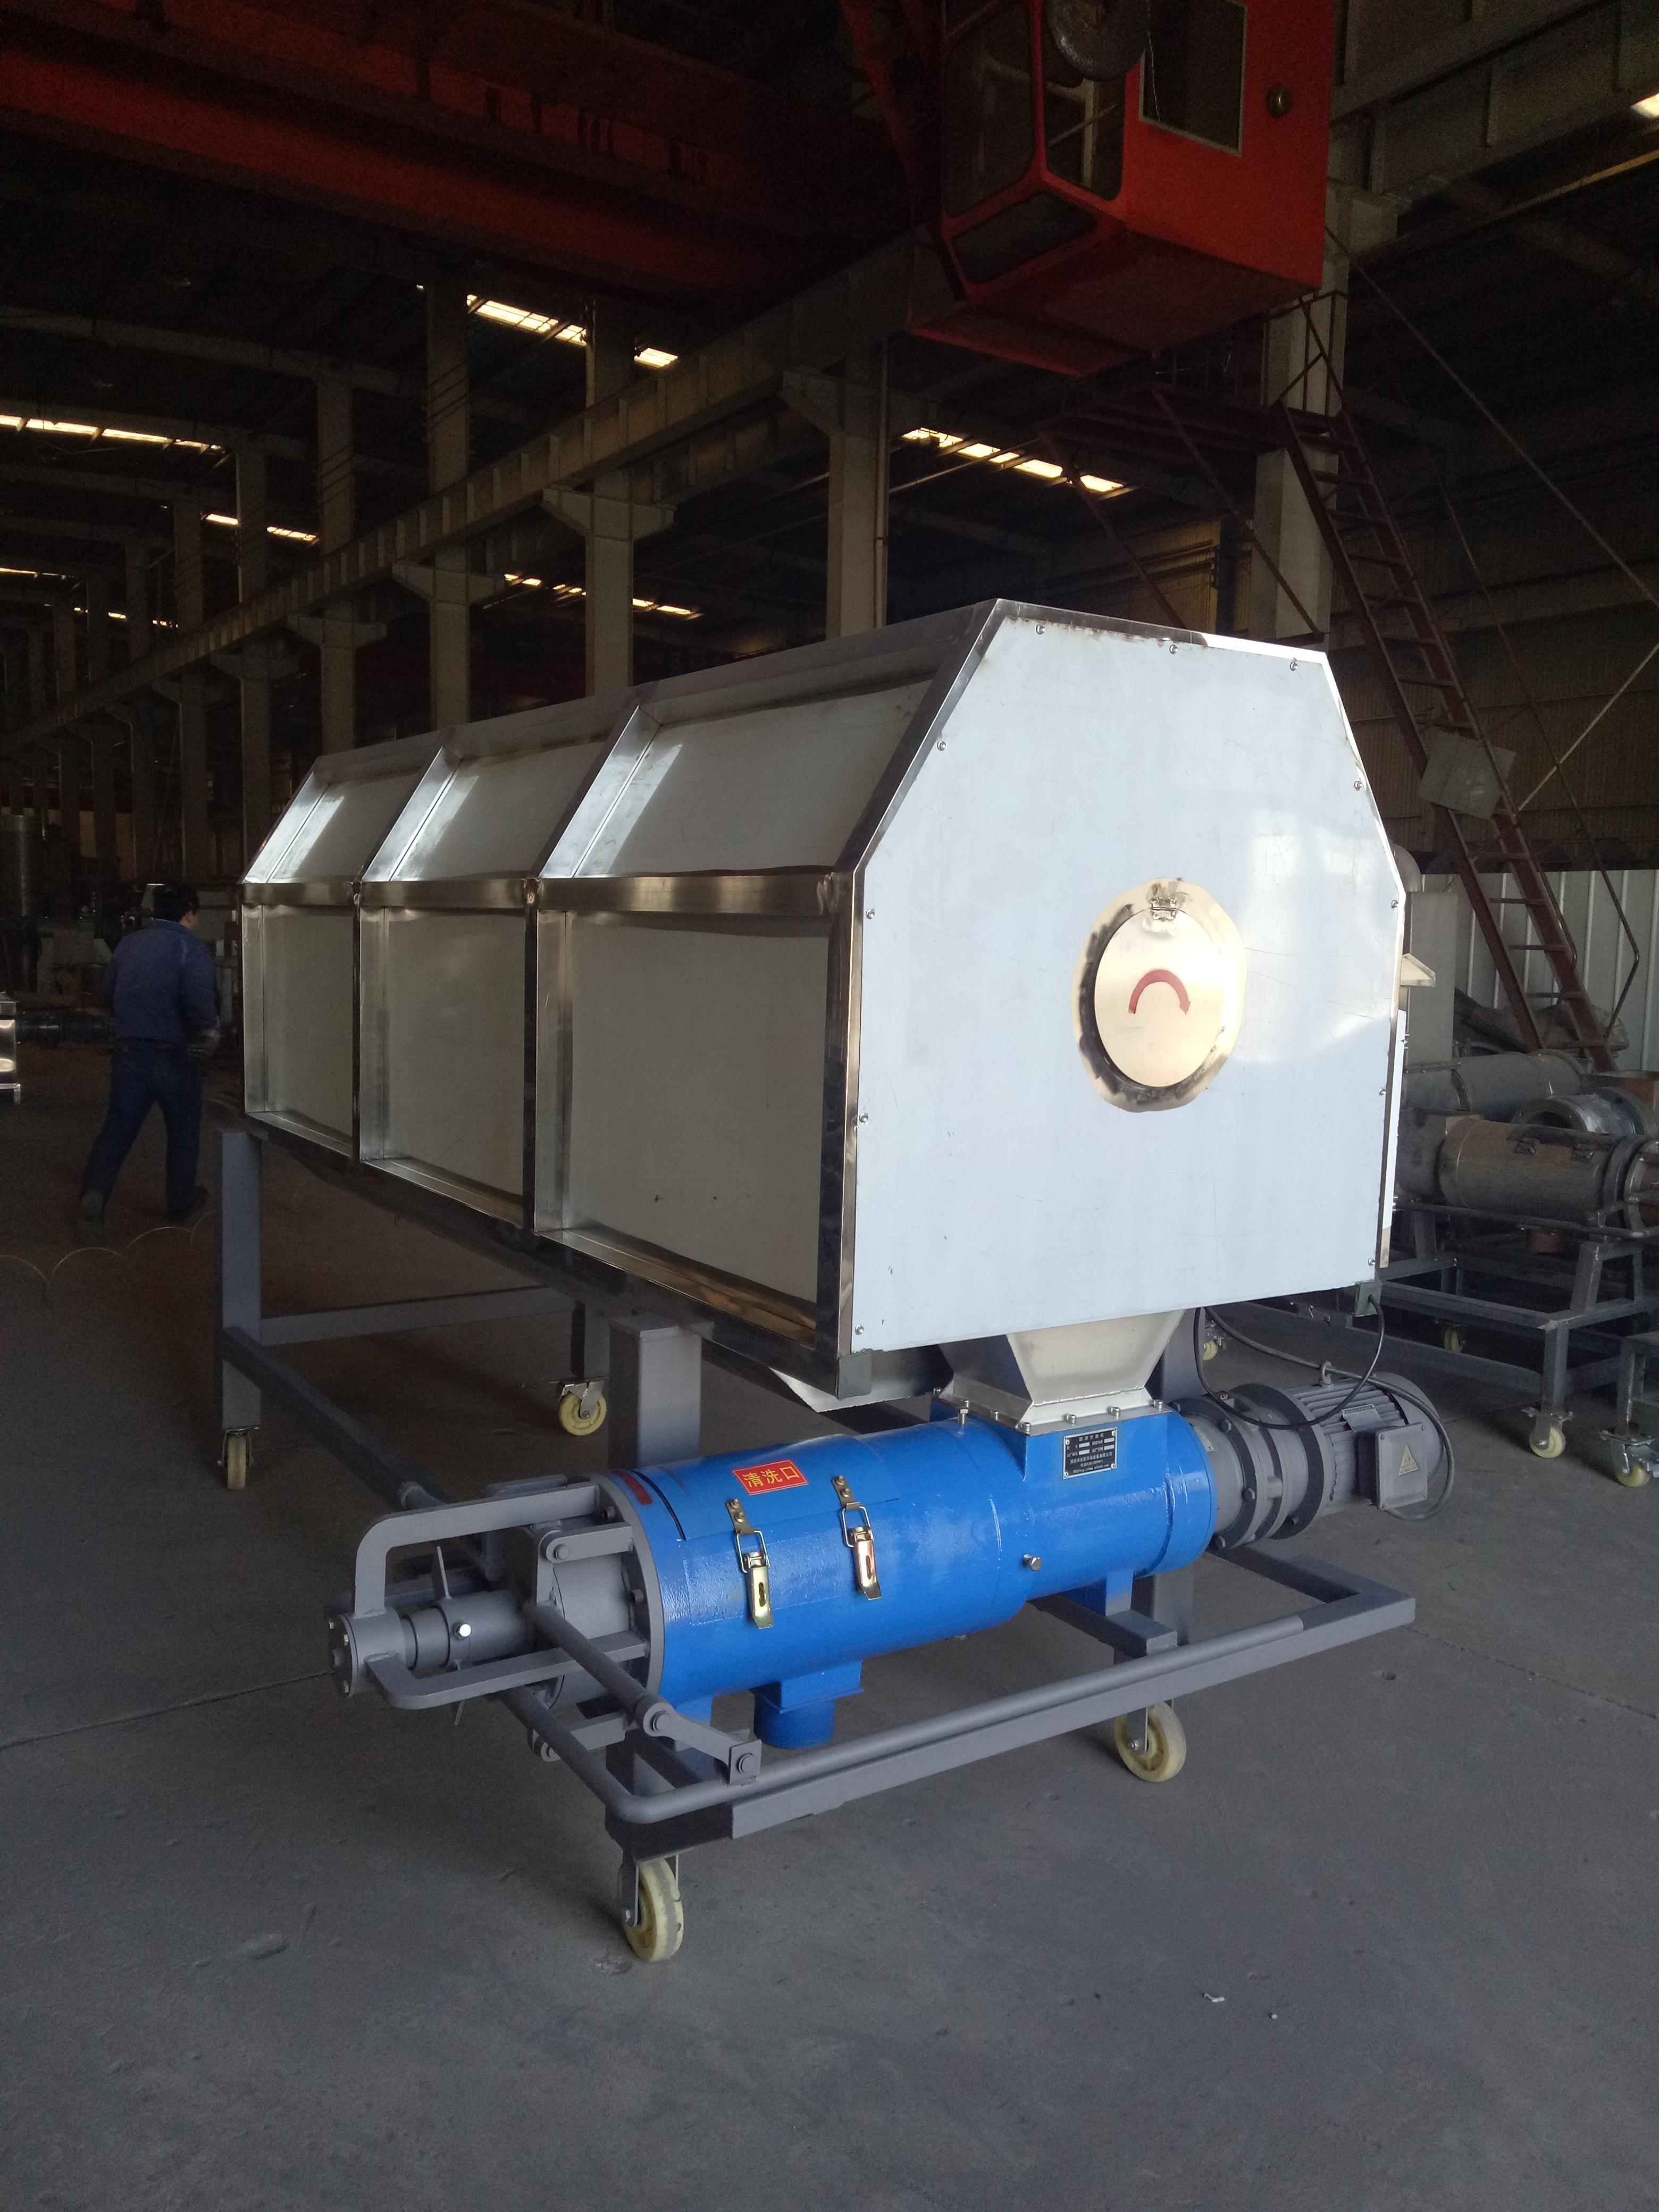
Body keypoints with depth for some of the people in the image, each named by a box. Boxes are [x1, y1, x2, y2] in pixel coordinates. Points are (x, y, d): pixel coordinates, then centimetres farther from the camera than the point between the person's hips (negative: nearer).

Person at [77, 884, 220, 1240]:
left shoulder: (129, 944, 10)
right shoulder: (190, 947, -9)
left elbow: (109, 994, 17)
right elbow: (199, 997, -25)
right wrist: (209, 1031, -13)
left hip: (129, 1050, 5)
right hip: (174, 1056, -5)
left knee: (117, 1127, 7)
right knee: (183, 1131, 13)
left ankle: (94, 1193, -12)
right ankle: (181, 1204, 24)